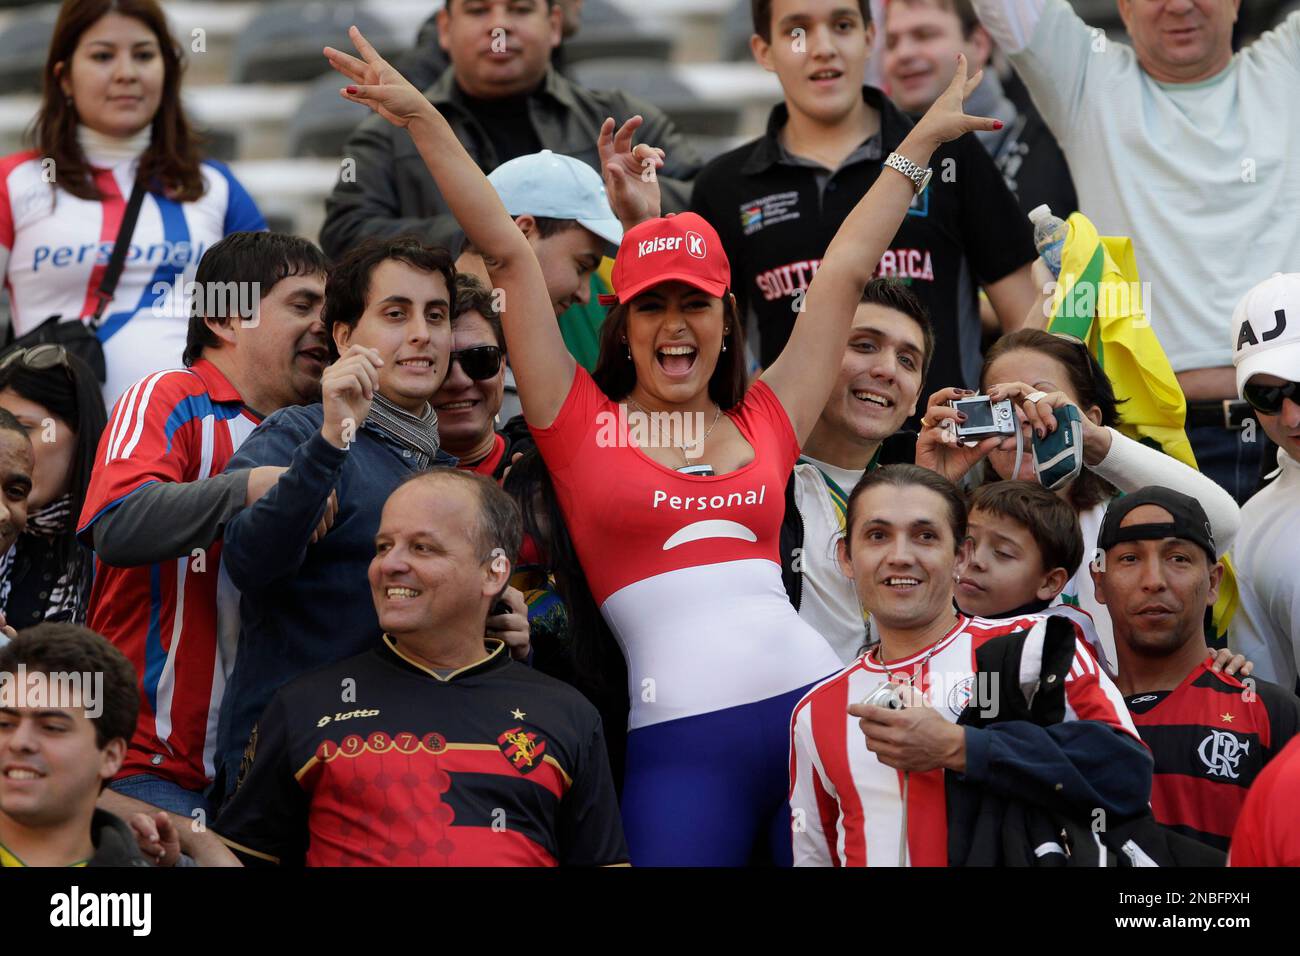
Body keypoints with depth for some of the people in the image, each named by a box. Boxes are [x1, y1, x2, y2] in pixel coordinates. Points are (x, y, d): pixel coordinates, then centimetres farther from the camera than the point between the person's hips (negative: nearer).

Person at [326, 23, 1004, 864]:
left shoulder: (765, 423, 15)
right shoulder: (583, 421, 9)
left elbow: (847, 269, 23)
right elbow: (508, 253, 7)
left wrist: (921, 142, 32)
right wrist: (425, 121, 7)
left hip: (813, 706, 3)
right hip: (678, 736, -3)